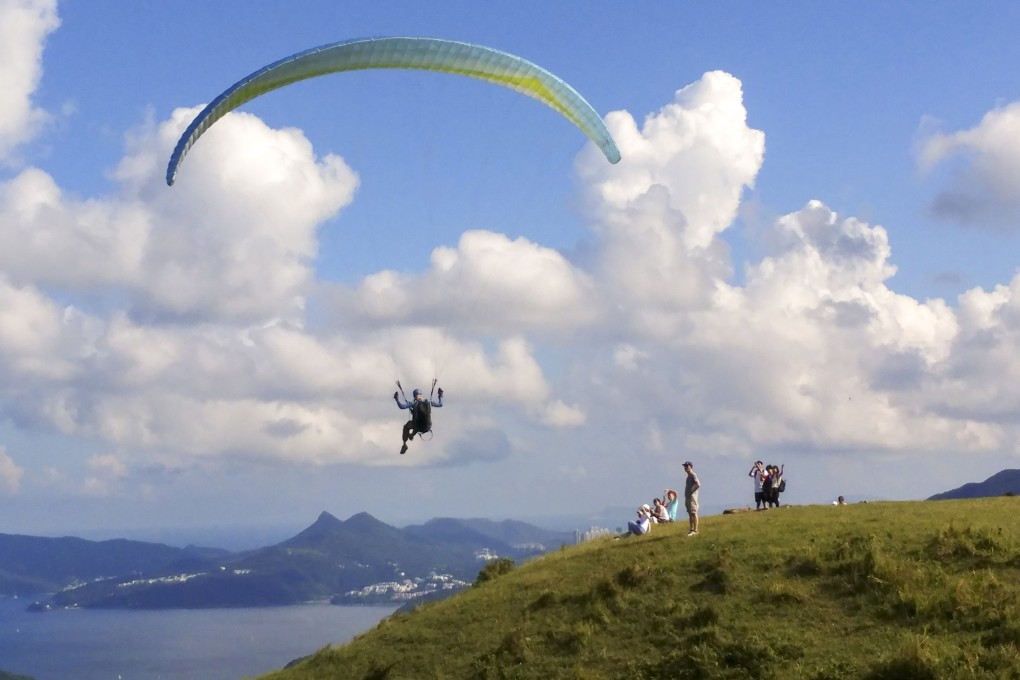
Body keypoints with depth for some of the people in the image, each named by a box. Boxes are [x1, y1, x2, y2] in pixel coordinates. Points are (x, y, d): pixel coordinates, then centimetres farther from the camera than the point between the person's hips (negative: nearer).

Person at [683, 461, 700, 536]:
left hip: (692, 497, -10)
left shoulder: (693, 475, -12)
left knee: (694, 514, -9)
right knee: (690, 514, 13)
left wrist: (691, 491, -18)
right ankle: (692, 529, 18)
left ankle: (695, 530, -9)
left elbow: (698, 485, -25)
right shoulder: (689, 476, 18)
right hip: (688, 498, 10)